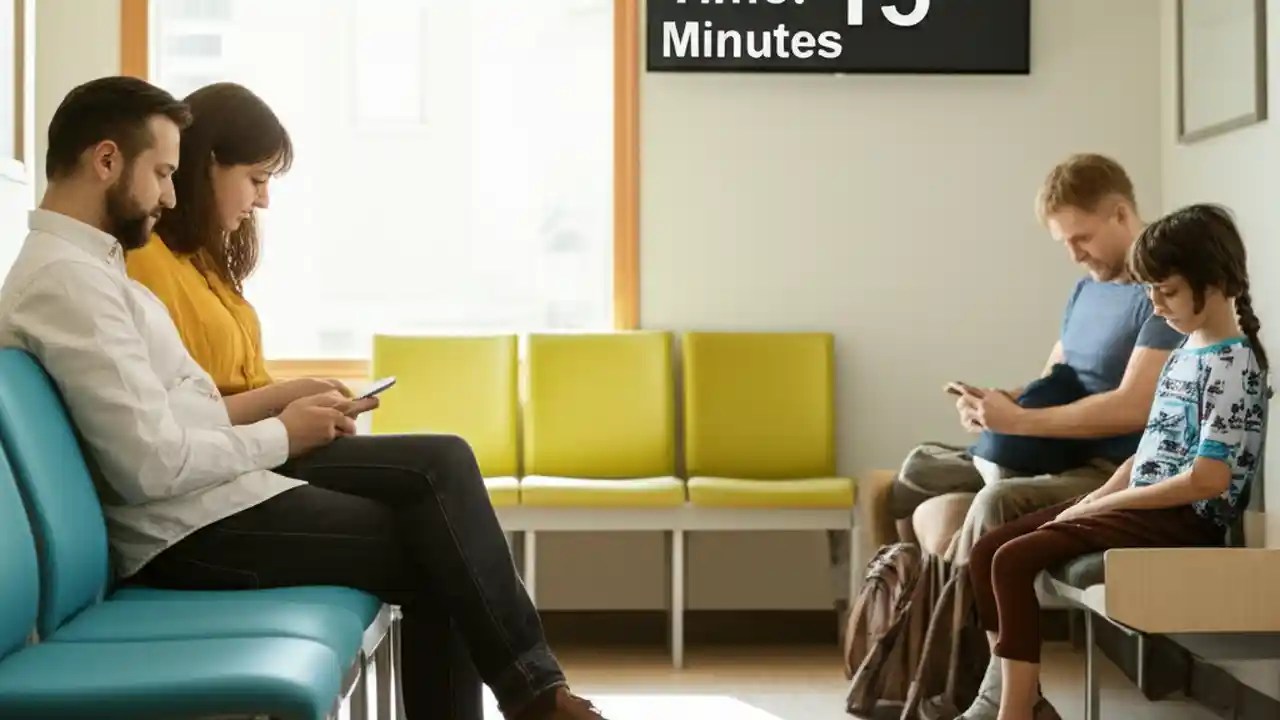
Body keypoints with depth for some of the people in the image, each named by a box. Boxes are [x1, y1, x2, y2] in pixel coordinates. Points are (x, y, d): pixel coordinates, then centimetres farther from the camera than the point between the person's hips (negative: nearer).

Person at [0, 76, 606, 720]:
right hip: (189, 530, -9)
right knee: (432, 553, -6)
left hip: (219, 478, 9)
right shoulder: (66, 280, -19)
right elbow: (152, 466, -25)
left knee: (443, 462, -2)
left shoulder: (84, 263, 14)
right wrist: (282, 435, -11)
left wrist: (275, 407, 0)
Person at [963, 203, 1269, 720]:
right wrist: (1093, 499, 2)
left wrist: (1103, 504, -15)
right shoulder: (1186, 353, 15)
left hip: (1184, 519, -9)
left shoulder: (1232, 365, -14)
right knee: (986, 551, -2)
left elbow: (1209, 479, -21)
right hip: (1142, 502, 9)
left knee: (1014, 560, -22)